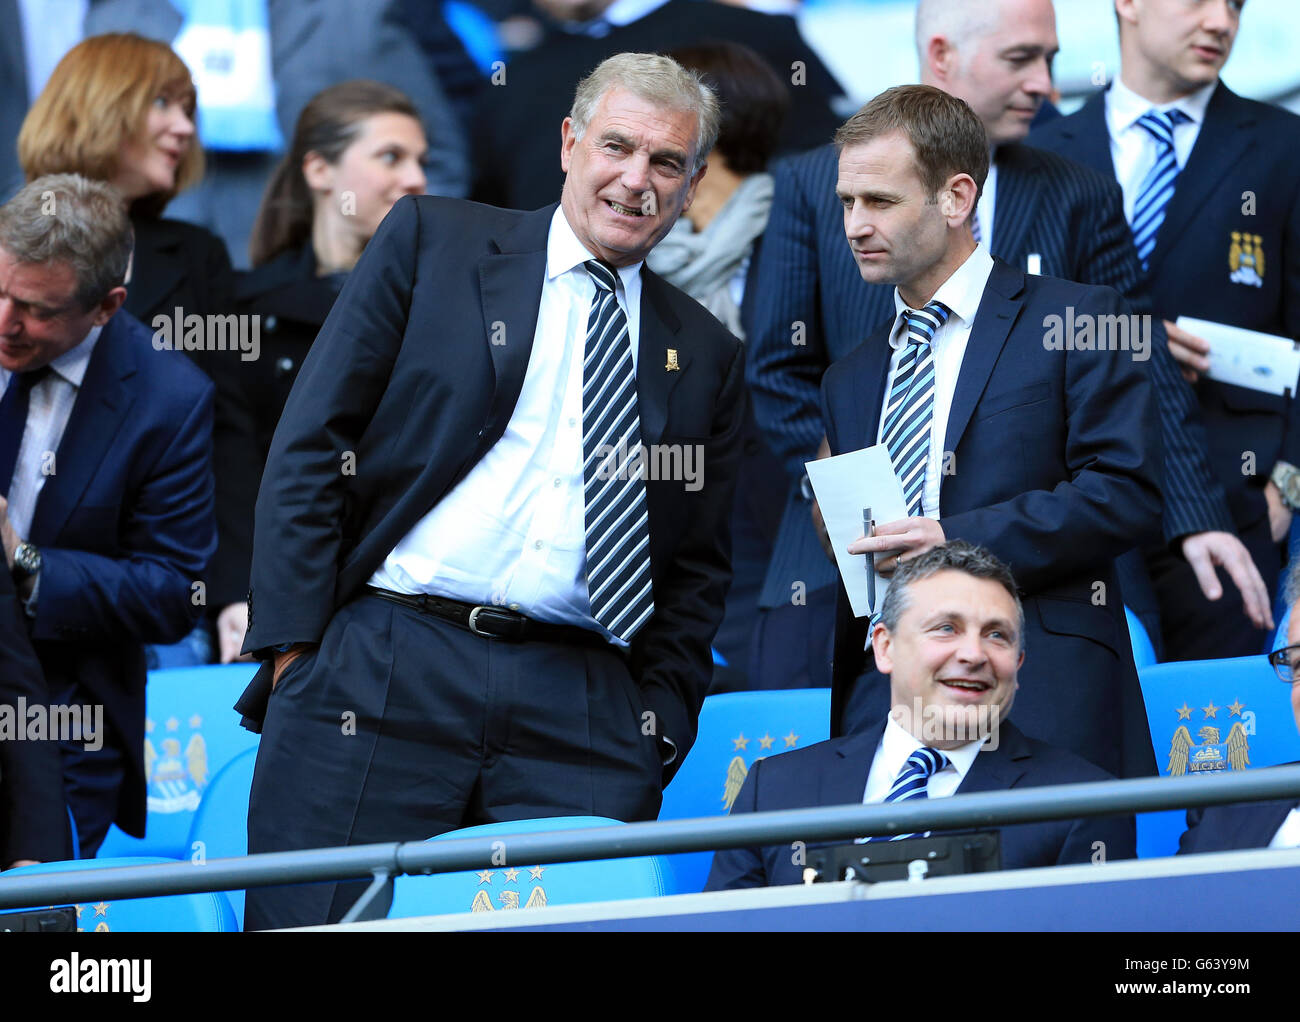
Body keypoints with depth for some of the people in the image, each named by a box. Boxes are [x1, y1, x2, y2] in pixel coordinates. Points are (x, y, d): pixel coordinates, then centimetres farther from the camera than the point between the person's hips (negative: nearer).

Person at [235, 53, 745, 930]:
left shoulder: (707, 357, 18)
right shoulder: (430, 242, 9)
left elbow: (700, 570, 20)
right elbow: (309, 447, 4)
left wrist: (658, 728, 6)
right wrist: (296, 649, -4)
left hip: (585, 721, 2)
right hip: (381, 679, -2)